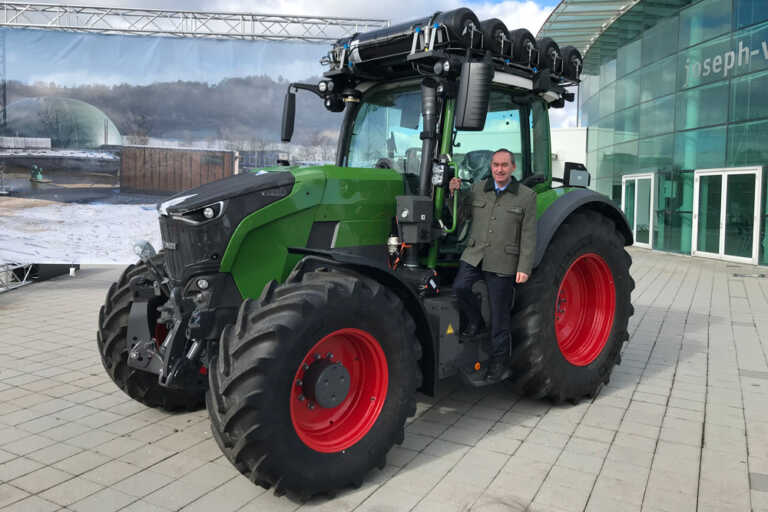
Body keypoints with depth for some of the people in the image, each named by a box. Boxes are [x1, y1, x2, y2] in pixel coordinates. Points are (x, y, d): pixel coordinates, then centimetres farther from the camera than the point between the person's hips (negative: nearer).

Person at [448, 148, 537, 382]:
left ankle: (499, 363, 18)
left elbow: (529, 237, -3)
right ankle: (475, 324, 4)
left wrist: (524, 268, -9)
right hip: (474, 255, 3)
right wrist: (454, 194, -2)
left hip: (503, 263, -2)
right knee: (460, 286, -24)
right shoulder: (477, 189, 9)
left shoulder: (526, 196, 0)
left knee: (499, 315, 3)